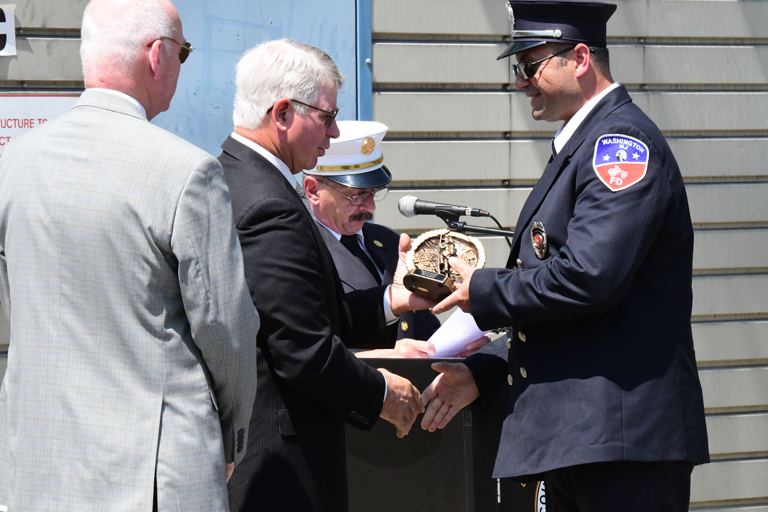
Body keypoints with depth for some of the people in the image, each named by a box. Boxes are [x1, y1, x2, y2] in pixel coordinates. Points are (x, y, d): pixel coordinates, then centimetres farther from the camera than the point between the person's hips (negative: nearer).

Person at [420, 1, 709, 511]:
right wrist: (483, 373, 14)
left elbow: (588, 278, -24)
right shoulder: (578, 146, 20)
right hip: (572, 433, 10)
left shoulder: (622, 141, -12)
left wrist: (482, 291, -9)